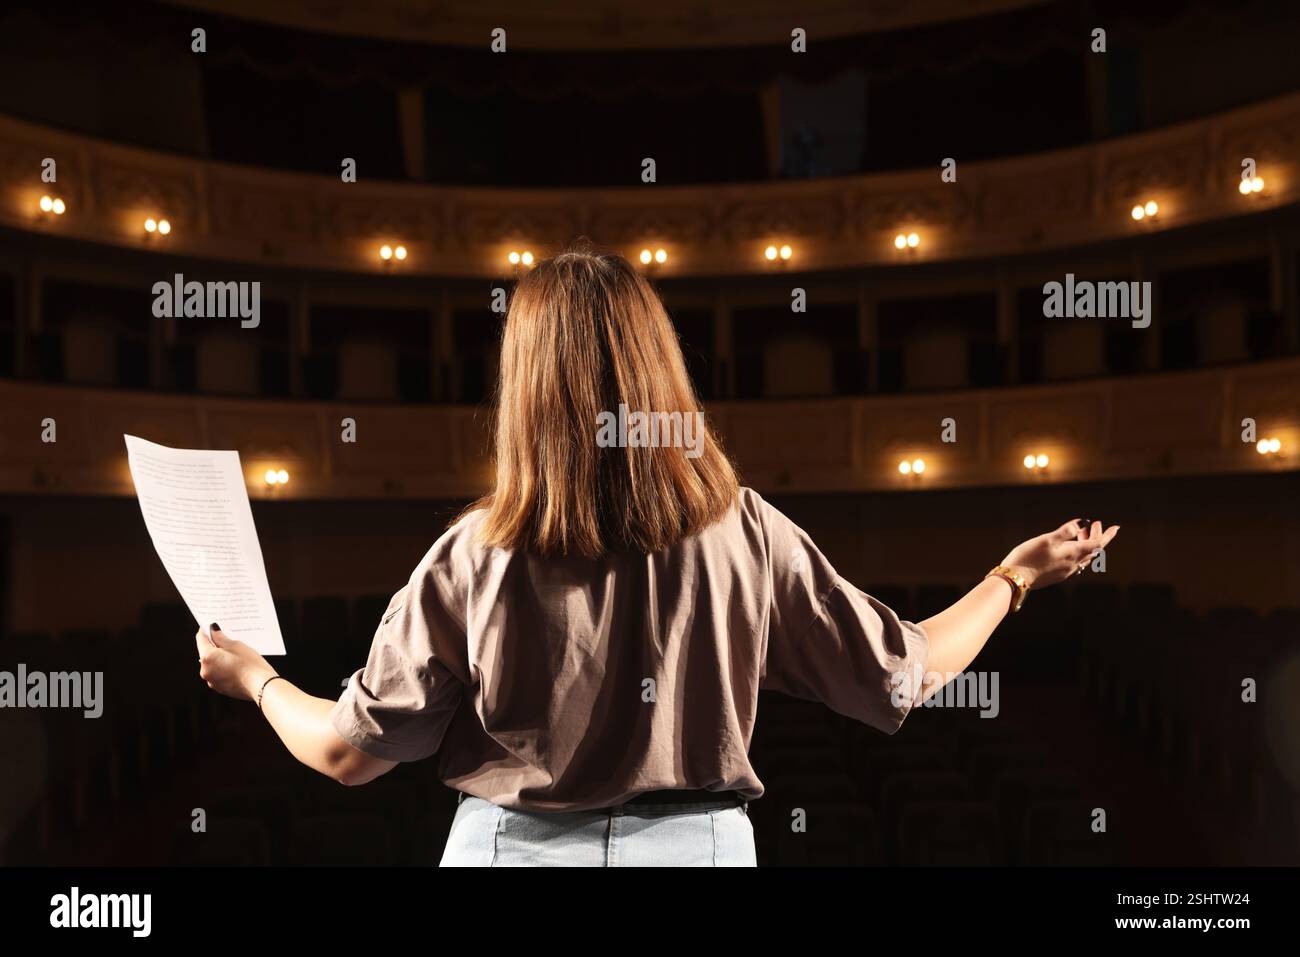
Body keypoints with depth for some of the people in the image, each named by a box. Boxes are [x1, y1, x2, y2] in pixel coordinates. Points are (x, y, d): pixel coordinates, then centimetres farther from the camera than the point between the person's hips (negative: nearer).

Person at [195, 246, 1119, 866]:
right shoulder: (748, 536, -12)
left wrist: (254, 676, 13)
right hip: (699, 843, 1)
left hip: (515, 844, 0)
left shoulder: (474, 559, -15)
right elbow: (903, 678, -3)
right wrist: (1016, 576, 12)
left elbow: (351, 751, -7)